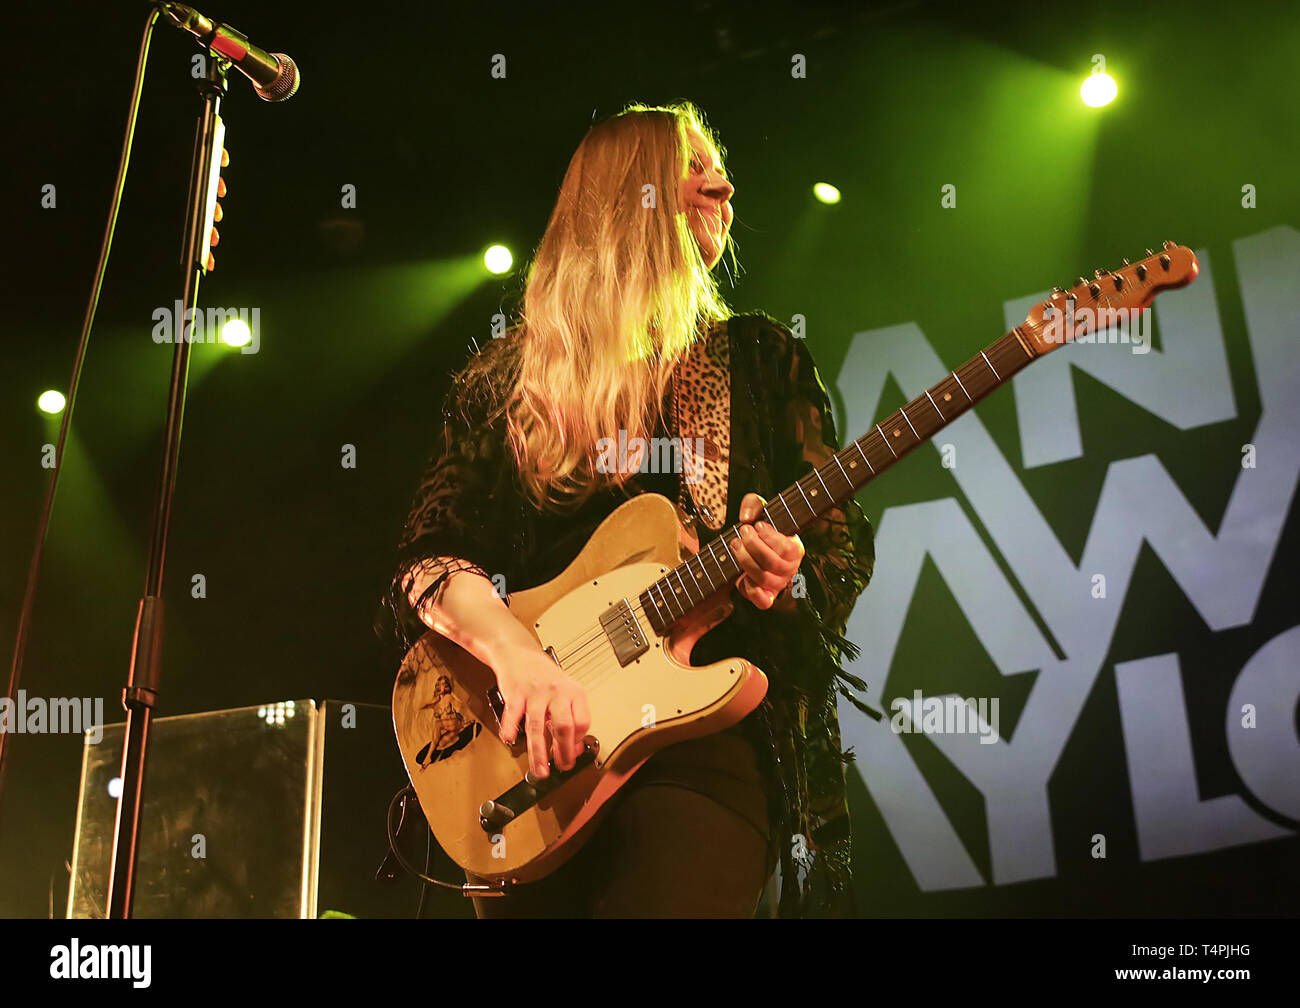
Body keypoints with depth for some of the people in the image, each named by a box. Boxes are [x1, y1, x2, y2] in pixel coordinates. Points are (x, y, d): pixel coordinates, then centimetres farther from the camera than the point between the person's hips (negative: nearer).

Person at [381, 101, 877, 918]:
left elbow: (846, 544, 9)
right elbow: (426, 556, 2)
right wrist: (514, 649, -18)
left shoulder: (762, 360, 12)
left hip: (710, 729, -1)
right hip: (532, 753, 1)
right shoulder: (507, 380, 10)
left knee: (668, 894, -23)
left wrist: (785, 578, -14)